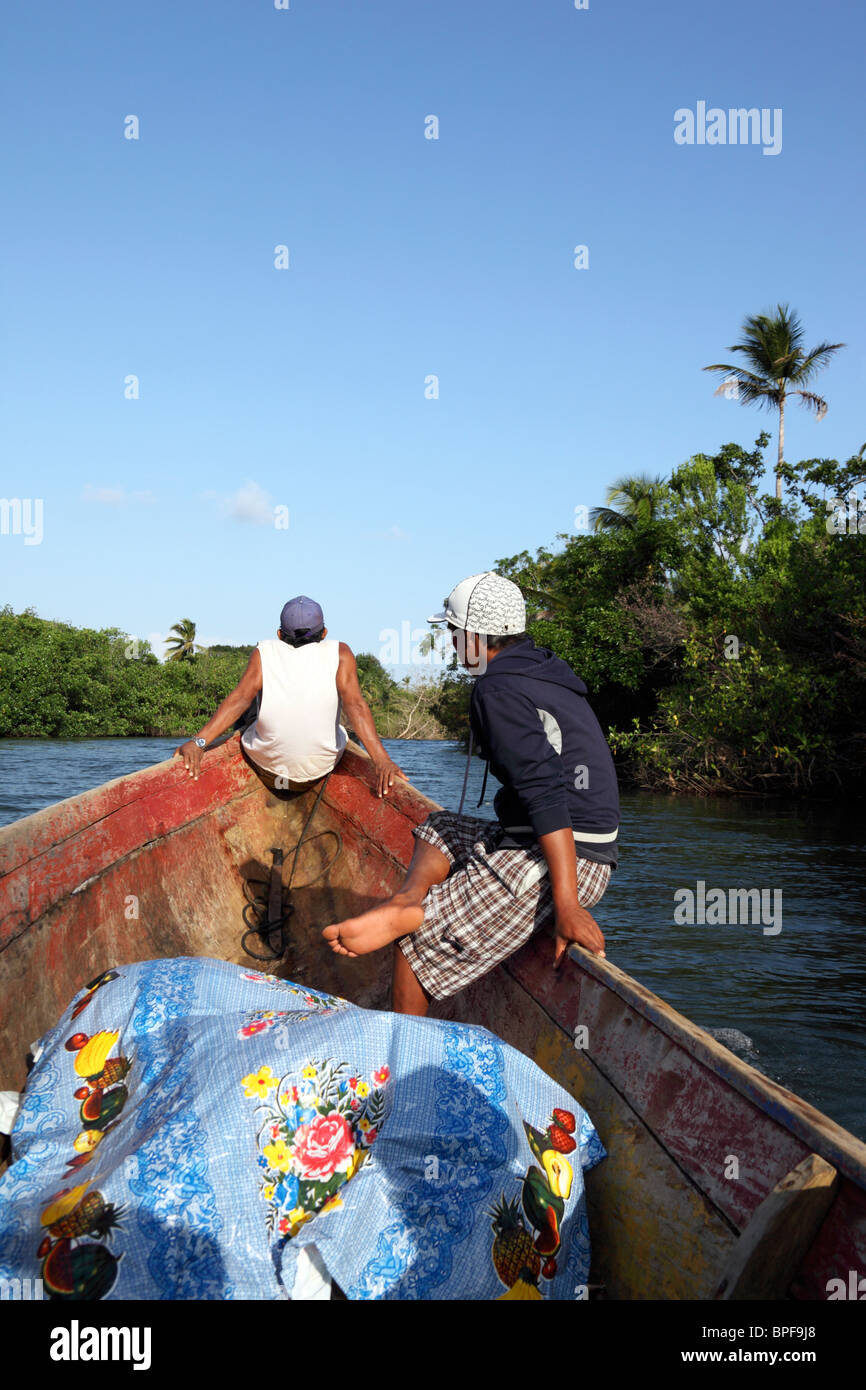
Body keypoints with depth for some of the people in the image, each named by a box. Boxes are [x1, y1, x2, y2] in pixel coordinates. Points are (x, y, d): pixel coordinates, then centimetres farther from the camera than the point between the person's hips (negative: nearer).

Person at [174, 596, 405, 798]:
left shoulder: (264, 652, 5)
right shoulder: (339, 653, 3)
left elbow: (240, 697, -10)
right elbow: (355, 704, -11)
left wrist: (199, 741, -17)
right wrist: (381, 760, -19)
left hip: (266, 767, 1)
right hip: (320, 770, -1)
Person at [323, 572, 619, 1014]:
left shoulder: (498, 690, -14)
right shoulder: (543, 670, 17)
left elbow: (544, 790, -24)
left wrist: (566, 904, -28)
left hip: (555, 861, -10)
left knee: (417, 949, 0)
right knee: (438, 828, 23)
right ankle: (406, 905, -1)